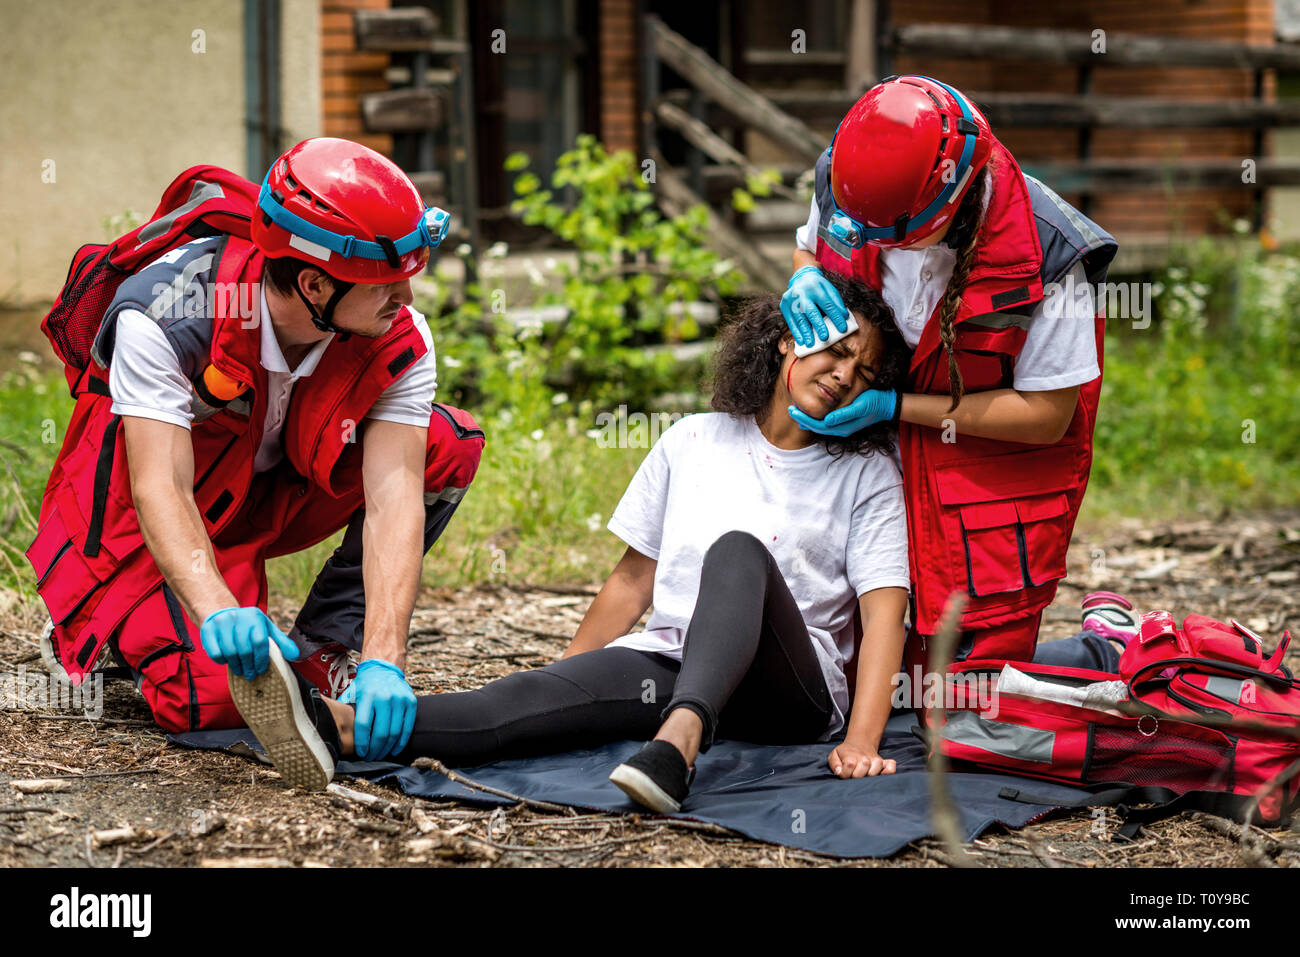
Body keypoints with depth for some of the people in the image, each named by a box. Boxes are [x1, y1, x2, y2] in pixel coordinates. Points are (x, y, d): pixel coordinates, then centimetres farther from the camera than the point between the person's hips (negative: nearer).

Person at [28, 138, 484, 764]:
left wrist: (383, 659, -44)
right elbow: (161, 488, -39)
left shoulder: (399, 341, -22)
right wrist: (218, 609, -58)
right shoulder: (166, 318, -33)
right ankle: (108, 624, 8)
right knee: (213, 702, -27)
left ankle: (319, 649, -9)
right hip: (169, 524, -4)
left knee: (451, 445, -19)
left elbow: (393, 494, -30)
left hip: (278, 493, 4)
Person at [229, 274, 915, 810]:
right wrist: (561, 674, 10)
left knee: (738, 550, -32)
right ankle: (338, 727, -54)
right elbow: (634, 578, 19)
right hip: (670, 664, 3)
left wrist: (862, 739, -21)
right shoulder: (694, 441, 15)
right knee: (565, 689, -29)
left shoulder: (867, 474, 6)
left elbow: (884, 609, -6)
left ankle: (679, 740, -58)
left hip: (794, 693, -2)